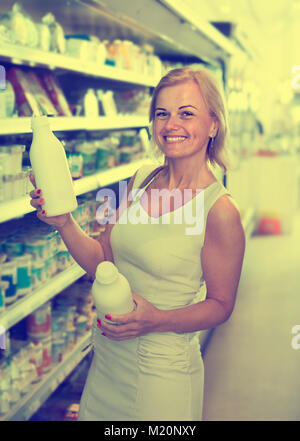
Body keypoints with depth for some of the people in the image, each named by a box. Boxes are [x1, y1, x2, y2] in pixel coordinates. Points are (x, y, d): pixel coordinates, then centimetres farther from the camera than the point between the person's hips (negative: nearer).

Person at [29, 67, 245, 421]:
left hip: (161, 370, -6)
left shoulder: (220, 210, -18)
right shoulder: (141, 180, 0)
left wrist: (157, 320, -23)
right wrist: (64, 223, -11)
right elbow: (102, 262, 4)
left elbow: (220, 304, -9)